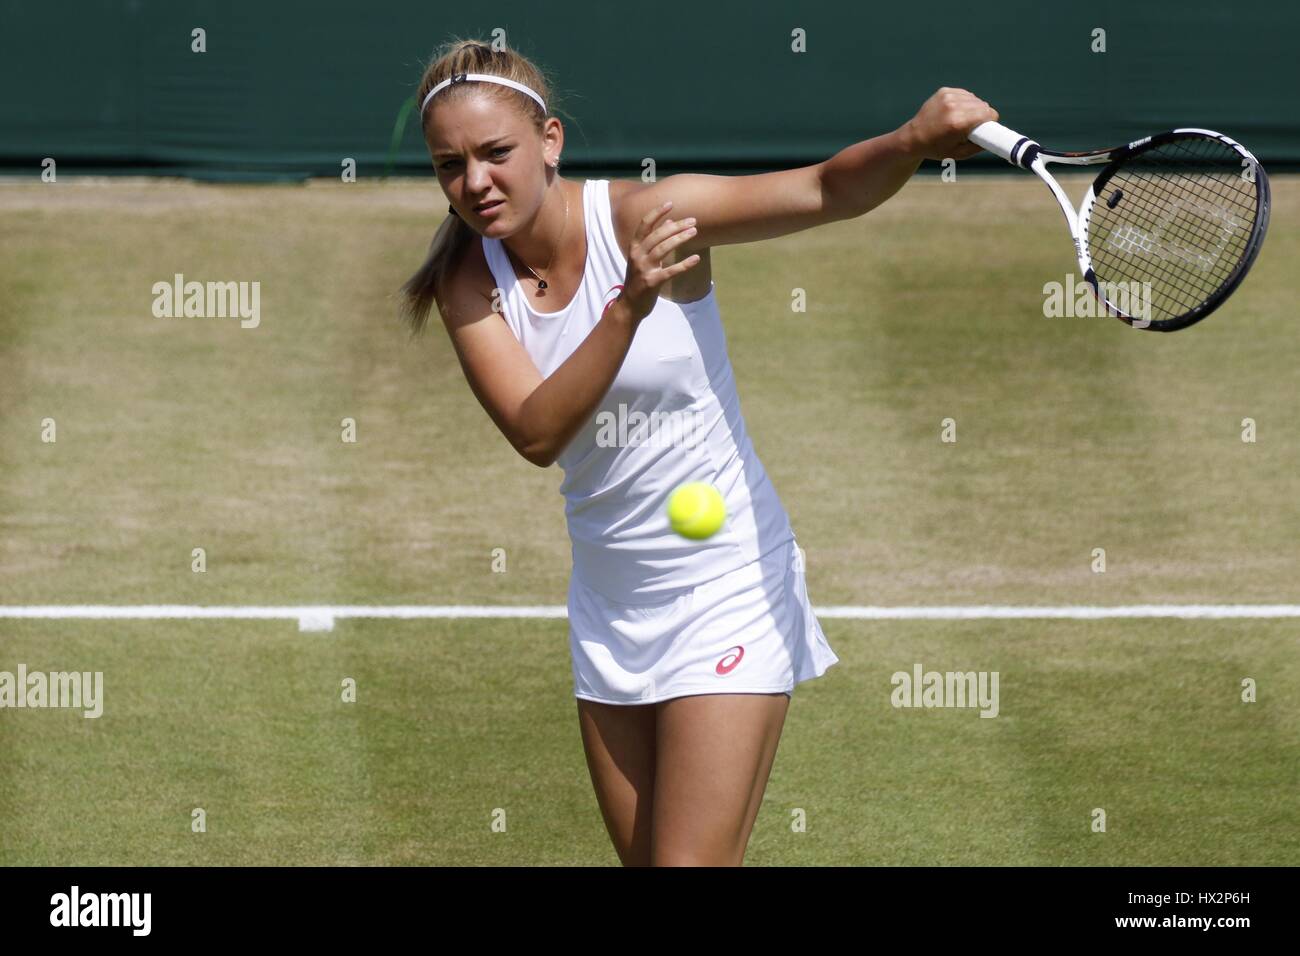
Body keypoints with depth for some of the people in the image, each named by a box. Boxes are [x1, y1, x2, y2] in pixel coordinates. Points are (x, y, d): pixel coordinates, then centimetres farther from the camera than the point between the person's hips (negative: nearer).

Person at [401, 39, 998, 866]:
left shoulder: (649, 216, -16)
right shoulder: (470, 282, -6)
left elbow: (827, 191, -26)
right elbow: (537, 435, -21)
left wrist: (915, 139, -47)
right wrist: (629, 306, -35)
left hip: (727, 589, -5)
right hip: (610, 605, 5)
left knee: (690, 866, -12)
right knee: (647, 862, 11)